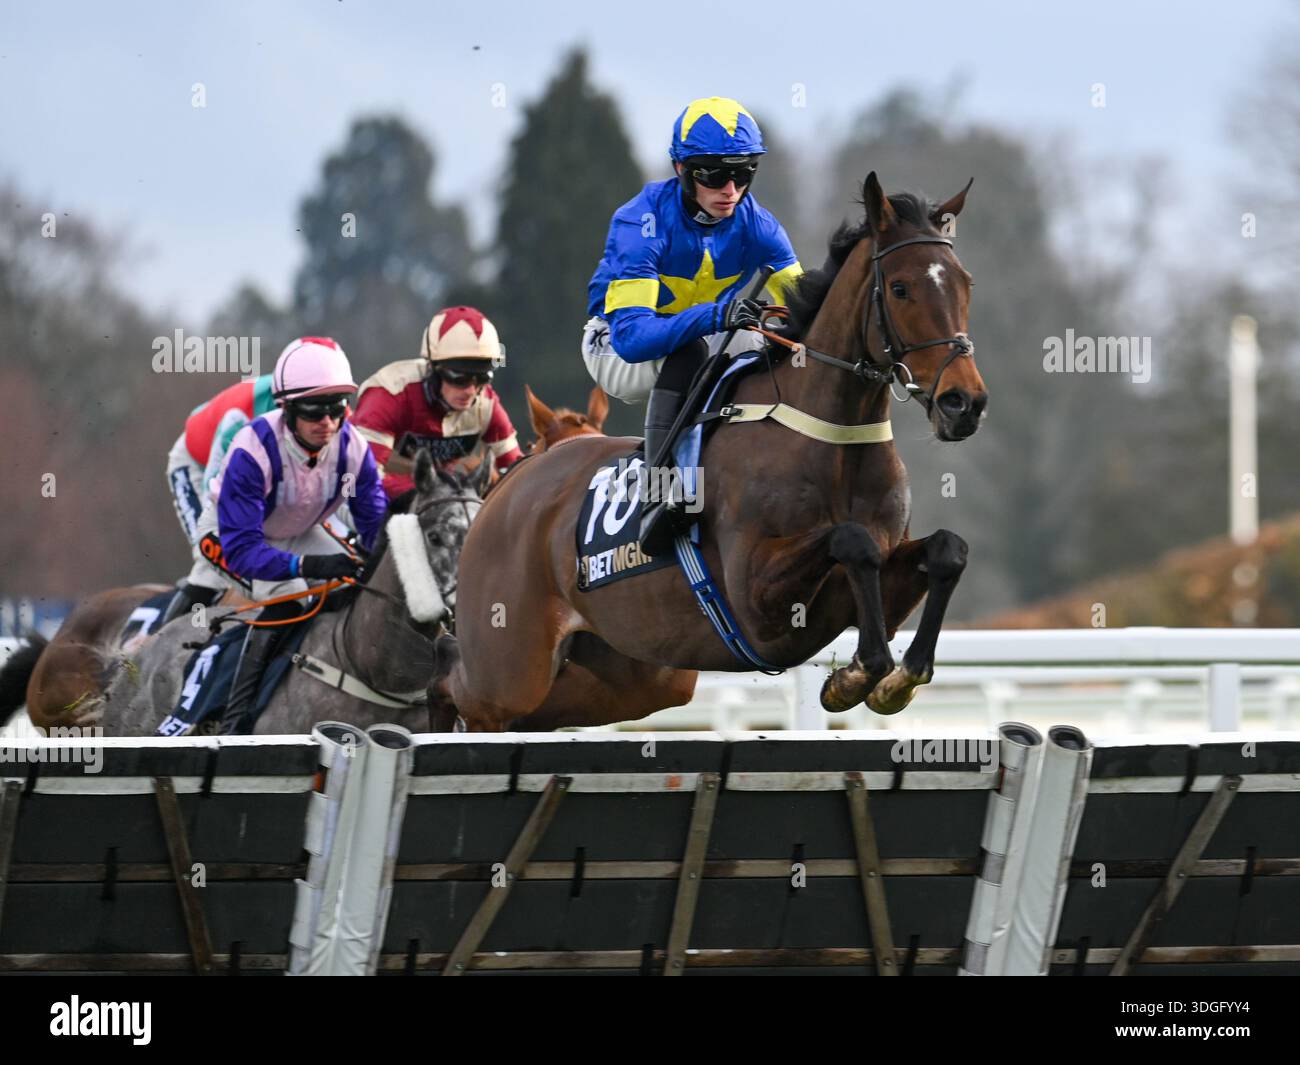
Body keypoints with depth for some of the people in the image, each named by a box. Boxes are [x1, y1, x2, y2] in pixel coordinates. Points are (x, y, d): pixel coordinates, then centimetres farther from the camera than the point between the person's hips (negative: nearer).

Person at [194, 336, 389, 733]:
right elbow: (240, 547, -43)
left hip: (296, 534, 6)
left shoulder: (352, 447, -23)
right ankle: (236, 725, -31)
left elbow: (375, 521, -13)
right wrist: (306, 565, -57)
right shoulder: (253, 451, -39)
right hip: (225, 532, -6)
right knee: (287, 595, -31)